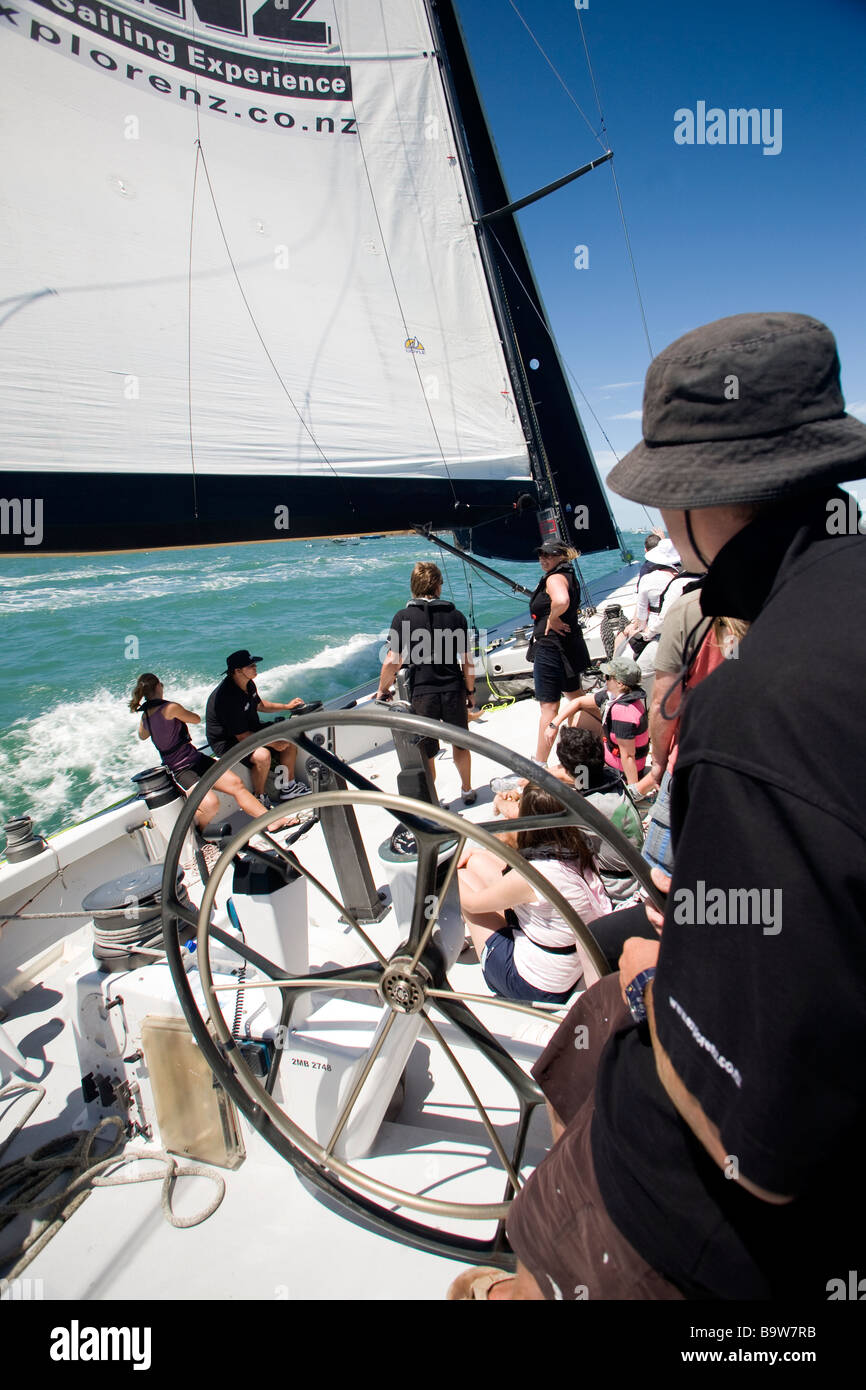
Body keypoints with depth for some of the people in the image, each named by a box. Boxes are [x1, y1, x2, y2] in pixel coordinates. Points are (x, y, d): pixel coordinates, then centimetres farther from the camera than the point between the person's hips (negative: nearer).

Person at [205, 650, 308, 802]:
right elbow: (242, 736, -28)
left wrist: (286, 706, 14)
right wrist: (272, 743, -27)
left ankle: (288, 786, 12)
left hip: (251, 728, 10)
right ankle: (259, 797, -12)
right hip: (226, 741, -10)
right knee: (262, 755, -35)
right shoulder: (227, 698, -31)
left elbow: (259, 704, 21)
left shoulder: (248, 683, -1)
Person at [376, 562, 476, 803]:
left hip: (422, 694, -2)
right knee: (460, 744, 22)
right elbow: (467, 662, -1)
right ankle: (467, 791, 40)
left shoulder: (403, 617, -8)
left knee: (426, 753, 12)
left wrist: (382, 691, 3)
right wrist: (470, 691, 13)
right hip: (453, 691, 2)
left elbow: (392, 661, -11)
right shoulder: (455, 615, -2)